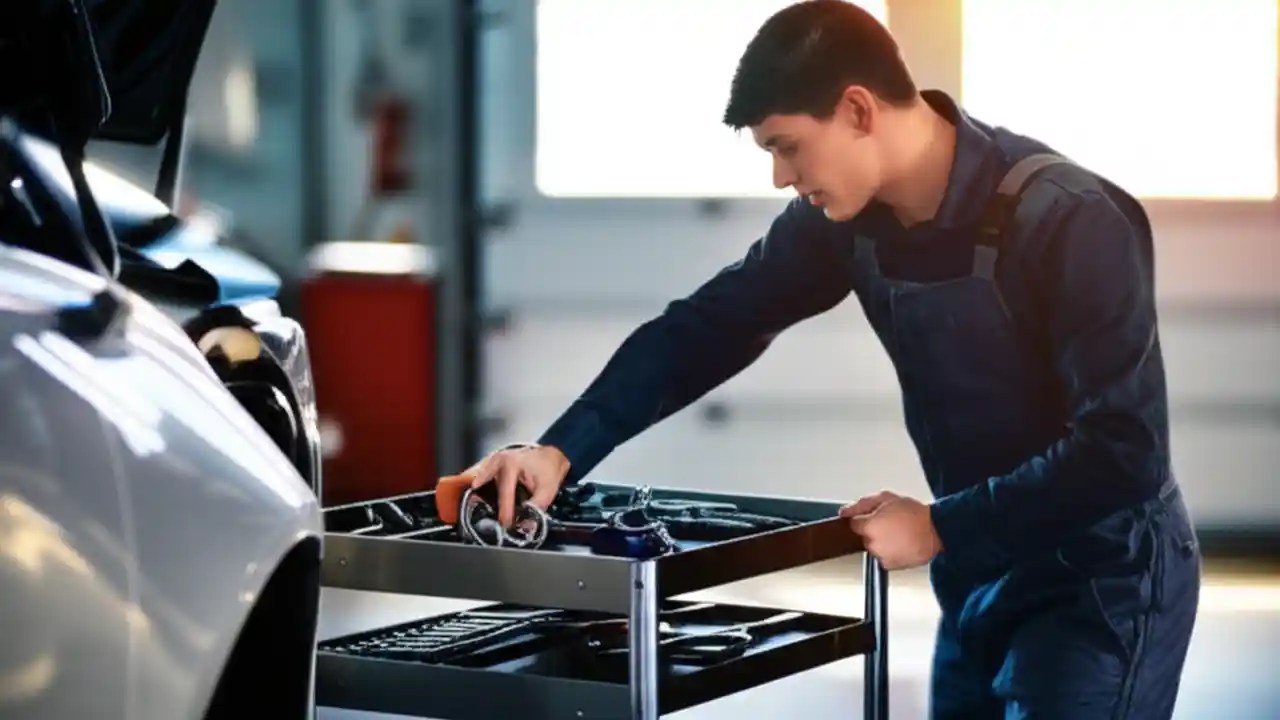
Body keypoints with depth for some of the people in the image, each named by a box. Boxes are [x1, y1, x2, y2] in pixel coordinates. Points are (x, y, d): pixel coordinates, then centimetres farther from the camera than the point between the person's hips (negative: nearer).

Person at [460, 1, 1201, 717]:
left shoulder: (1071, 223, -25)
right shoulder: (847, 217, -4)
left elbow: (1123, 450, -27)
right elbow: (709, 325, 2)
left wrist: (940, 528, -22)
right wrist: (561, 451, -9)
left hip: (1101, 582, -7)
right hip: (982, 574, 7)